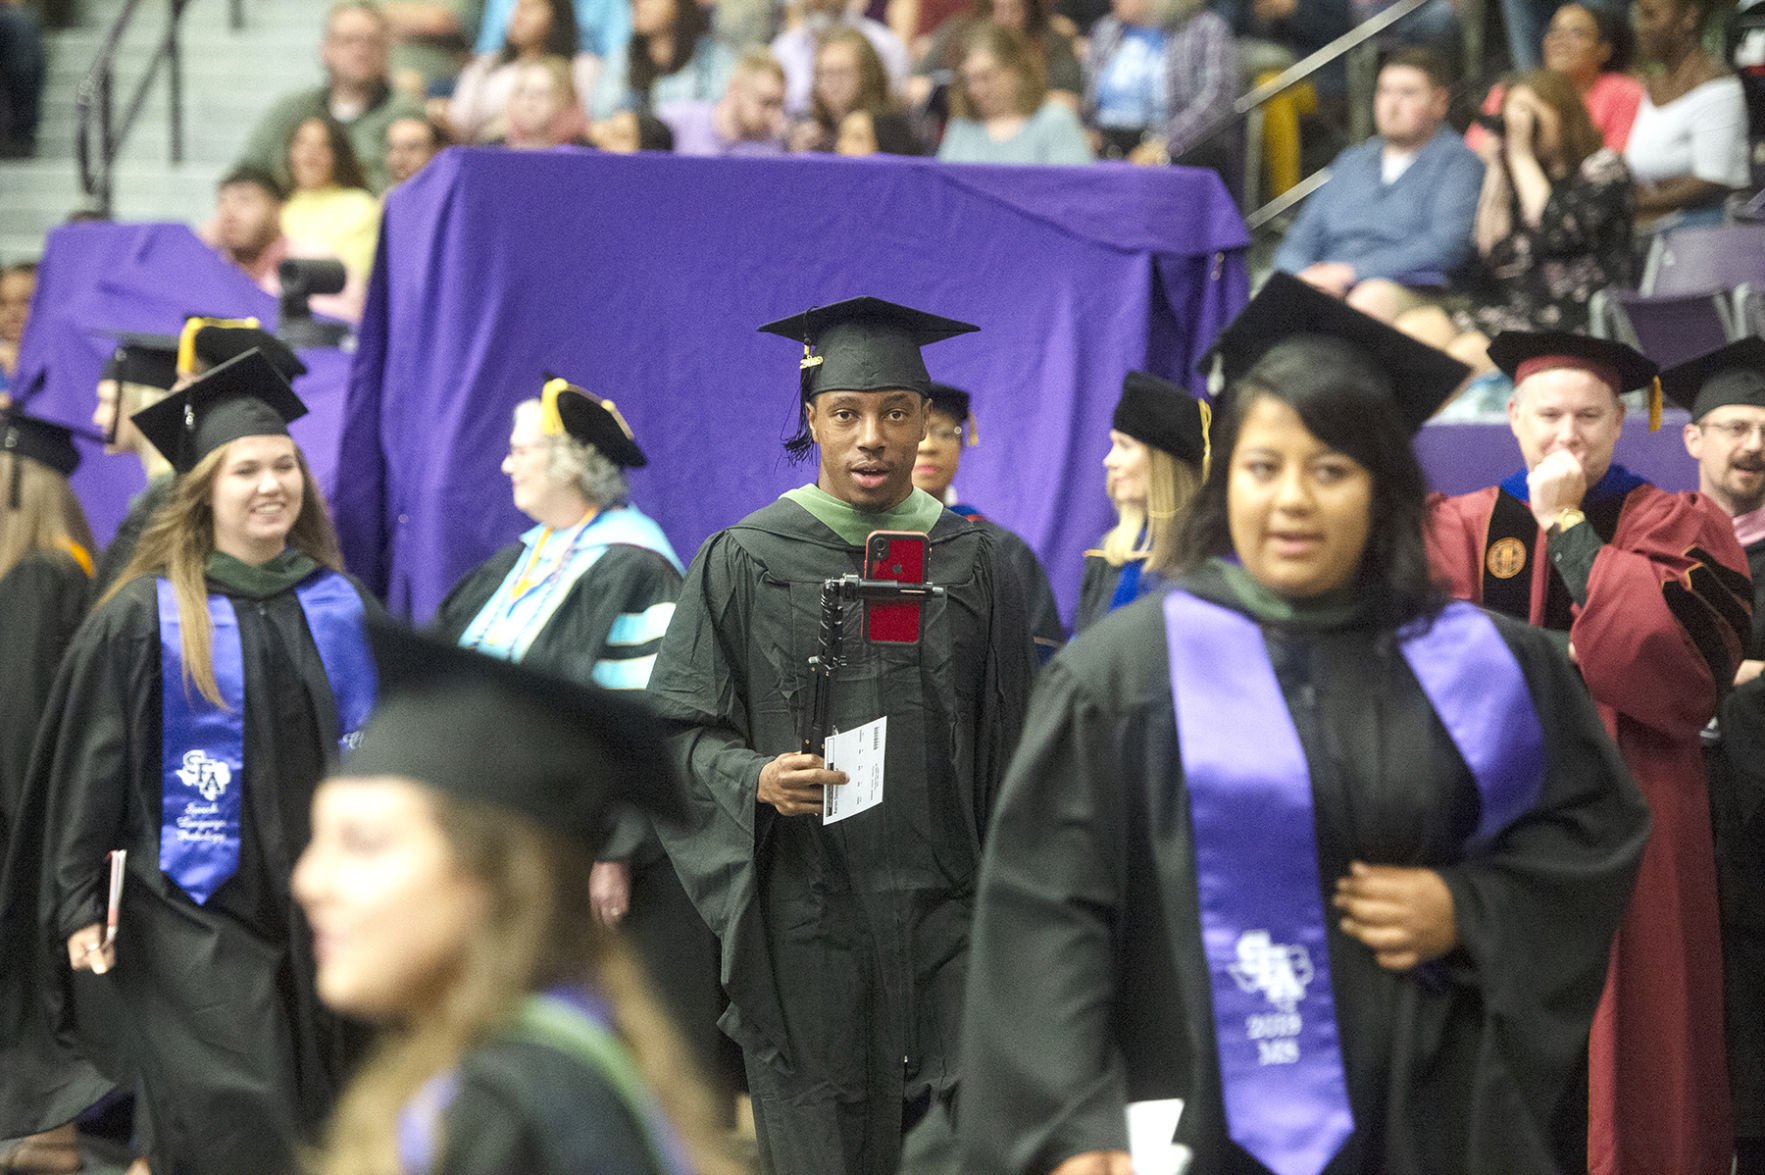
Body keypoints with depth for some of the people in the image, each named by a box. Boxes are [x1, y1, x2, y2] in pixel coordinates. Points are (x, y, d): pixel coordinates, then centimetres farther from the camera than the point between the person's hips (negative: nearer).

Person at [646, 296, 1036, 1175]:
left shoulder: (972, 565, 7)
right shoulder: (746, 563, 1)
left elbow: (1009, 748, 12)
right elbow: (679, 729, 1)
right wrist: (754, 778, -19)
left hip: (942, 921, 1)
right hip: (802, 926, -1)